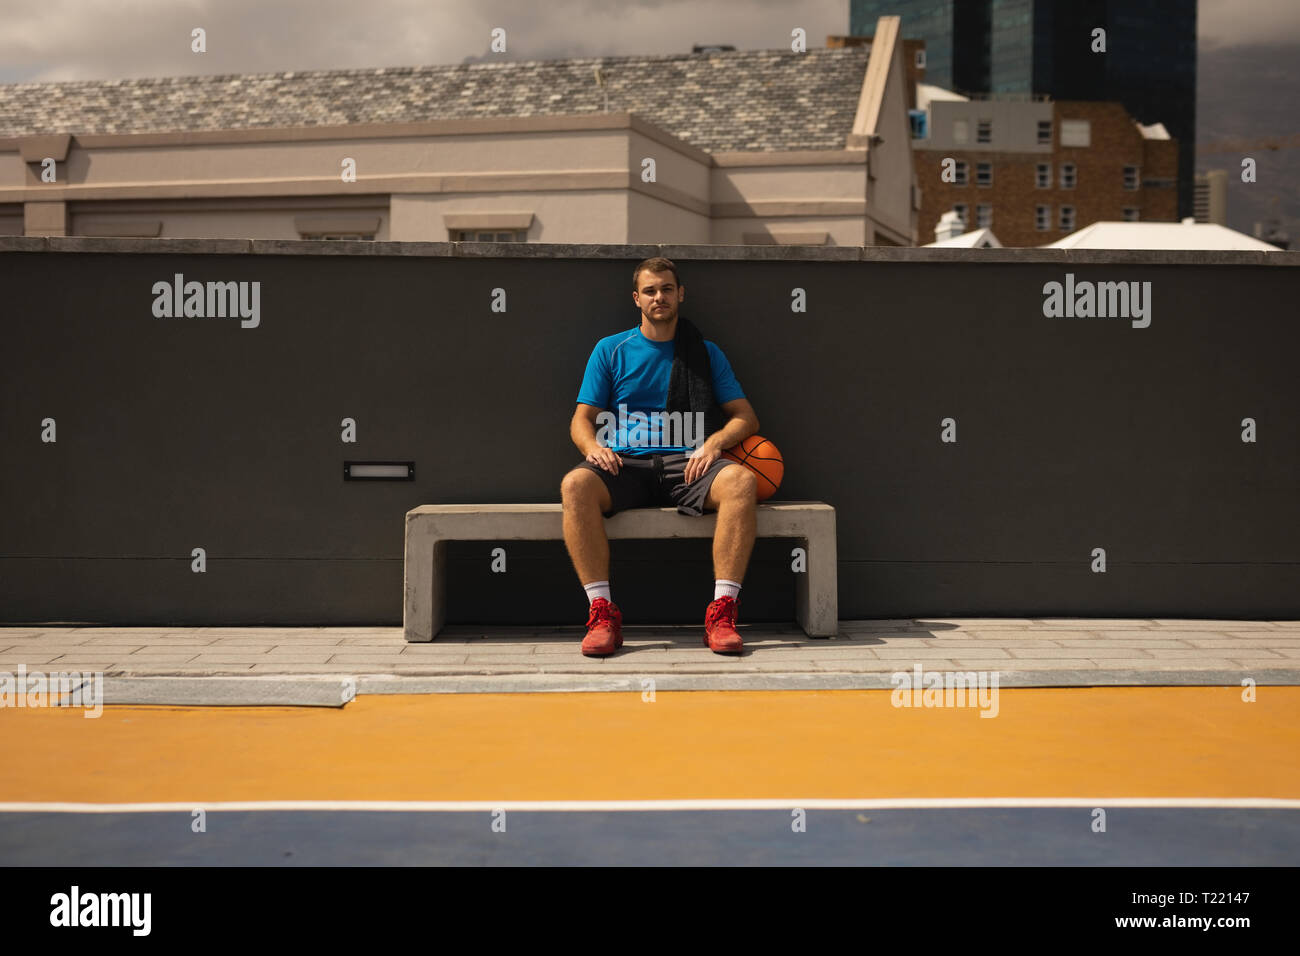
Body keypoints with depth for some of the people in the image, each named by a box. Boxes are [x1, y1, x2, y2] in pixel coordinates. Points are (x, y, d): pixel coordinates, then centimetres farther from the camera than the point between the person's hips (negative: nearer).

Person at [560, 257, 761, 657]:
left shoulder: (706, 353, 16)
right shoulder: (610, 350, 15)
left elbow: (745, 416, 12)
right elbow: (582, 419, 12)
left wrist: (714, 441, -10)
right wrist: (593, 446, -12)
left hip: (687, 464, 0)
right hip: (626, 463, 0)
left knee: (742, 481, -33)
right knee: (575, 484, -34)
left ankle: (721, 612, -33)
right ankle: (602, 613, -32)